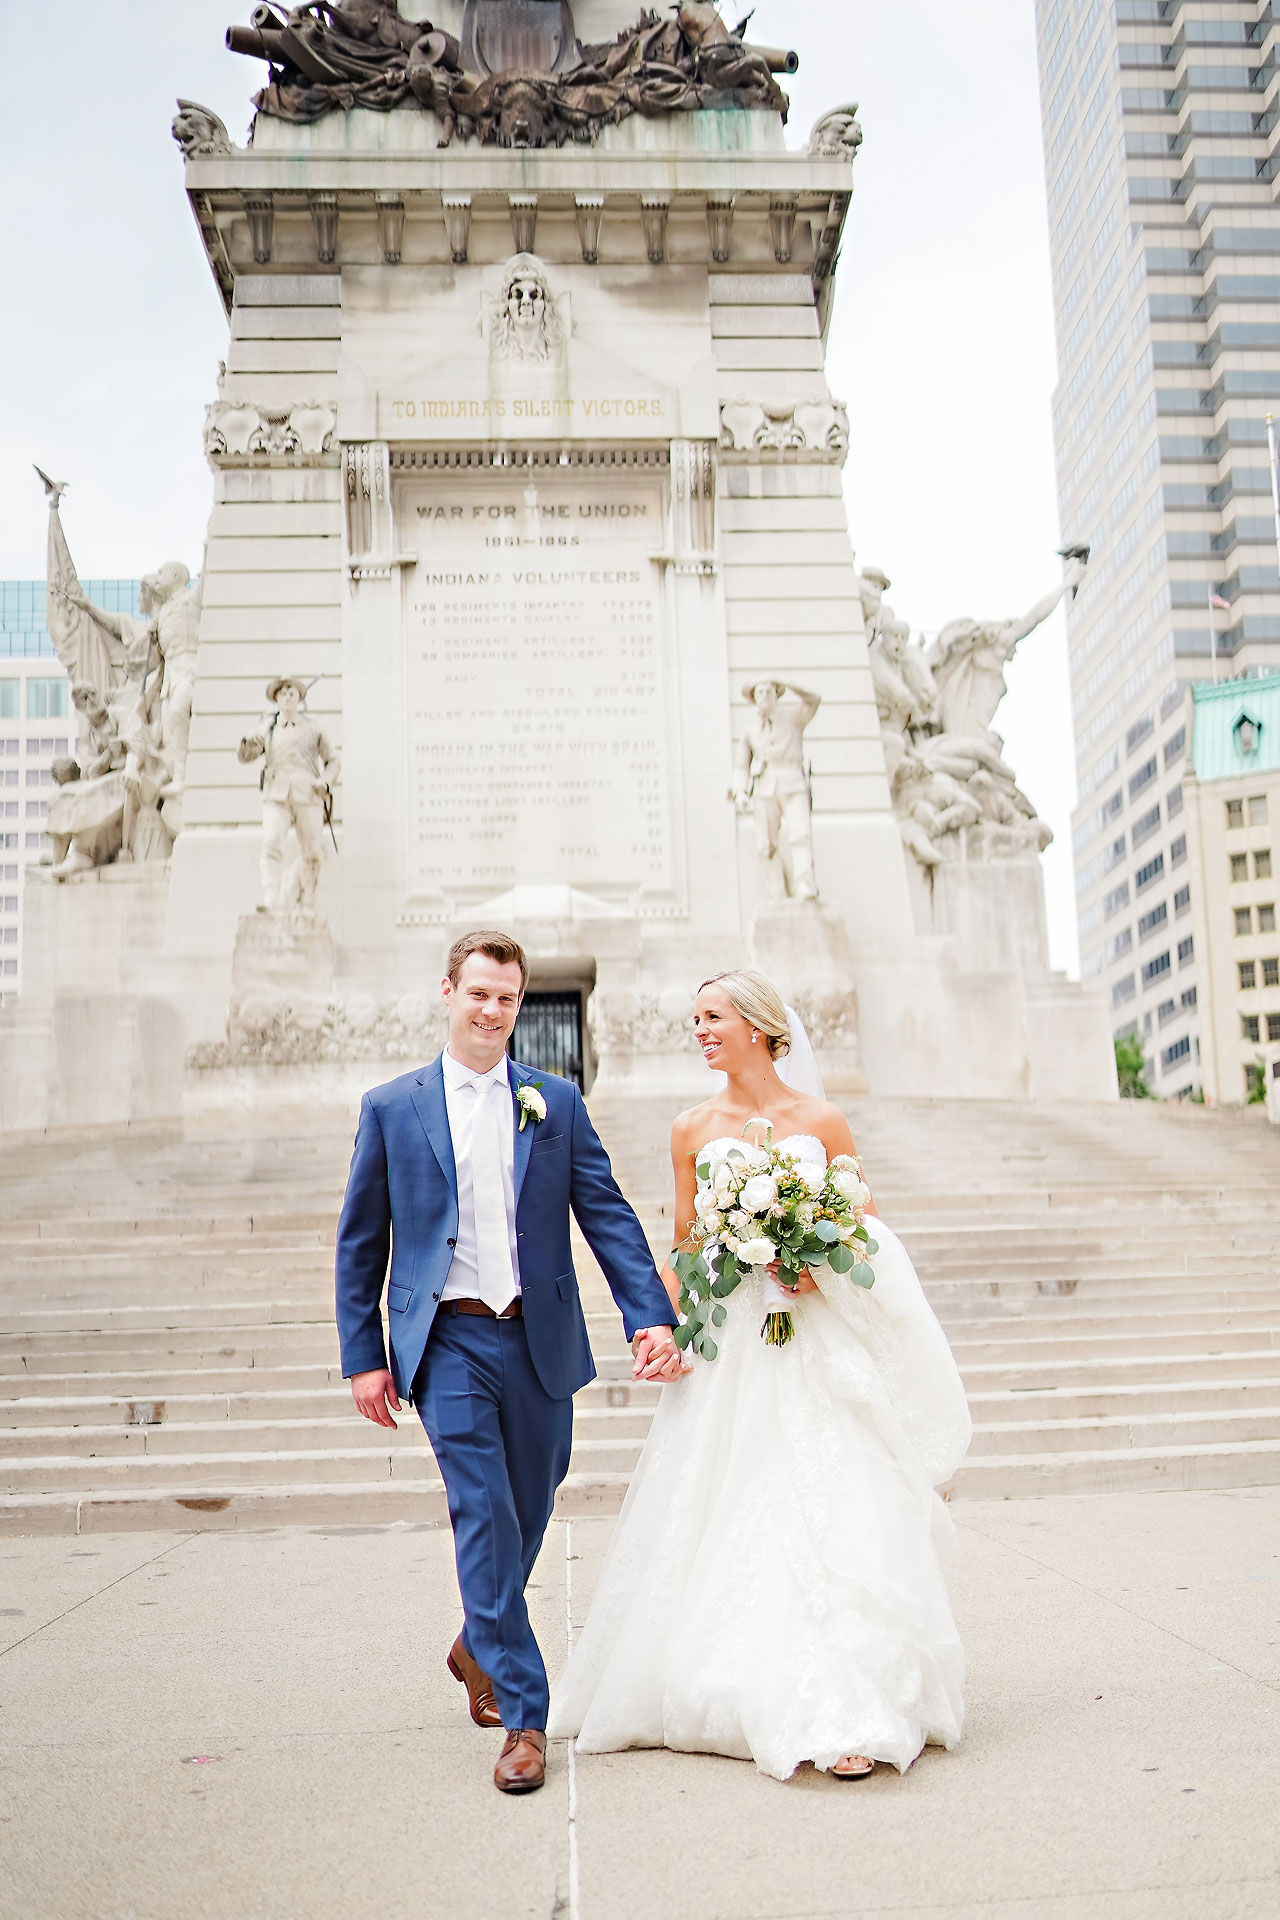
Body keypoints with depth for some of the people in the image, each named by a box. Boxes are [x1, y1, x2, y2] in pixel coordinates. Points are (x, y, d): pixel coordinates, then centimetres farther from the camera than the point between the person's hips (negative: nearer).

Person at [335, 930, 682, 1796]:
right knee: (484, 1520, -7)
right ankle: (524, 1716, 2)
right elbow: (360, 1243, 5)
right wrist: (364, 1356, 1)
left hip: (539, 1341, 3)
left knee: (528, 1516, 14)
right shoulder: (391, 1108, 2)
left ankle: (478, 1646, 41)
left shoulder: (556, 1101, 6)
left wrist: (652, 1316, -8)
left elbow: (608, 1215, 3)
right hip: (448, 1344, -2)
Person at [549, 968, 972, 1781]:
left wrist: (819, 1267, -11)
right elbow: (684, 1248, 11)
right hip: (729, 1346, 2)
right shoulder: (694, 1130, 6)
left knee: (831, 1517, -6)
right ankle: (729, 1692, 21)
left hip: (816, 1344, -2)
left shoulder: (823, 1121, 1)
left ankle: (844, 1715, 0)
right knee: (725, 1521, 4)